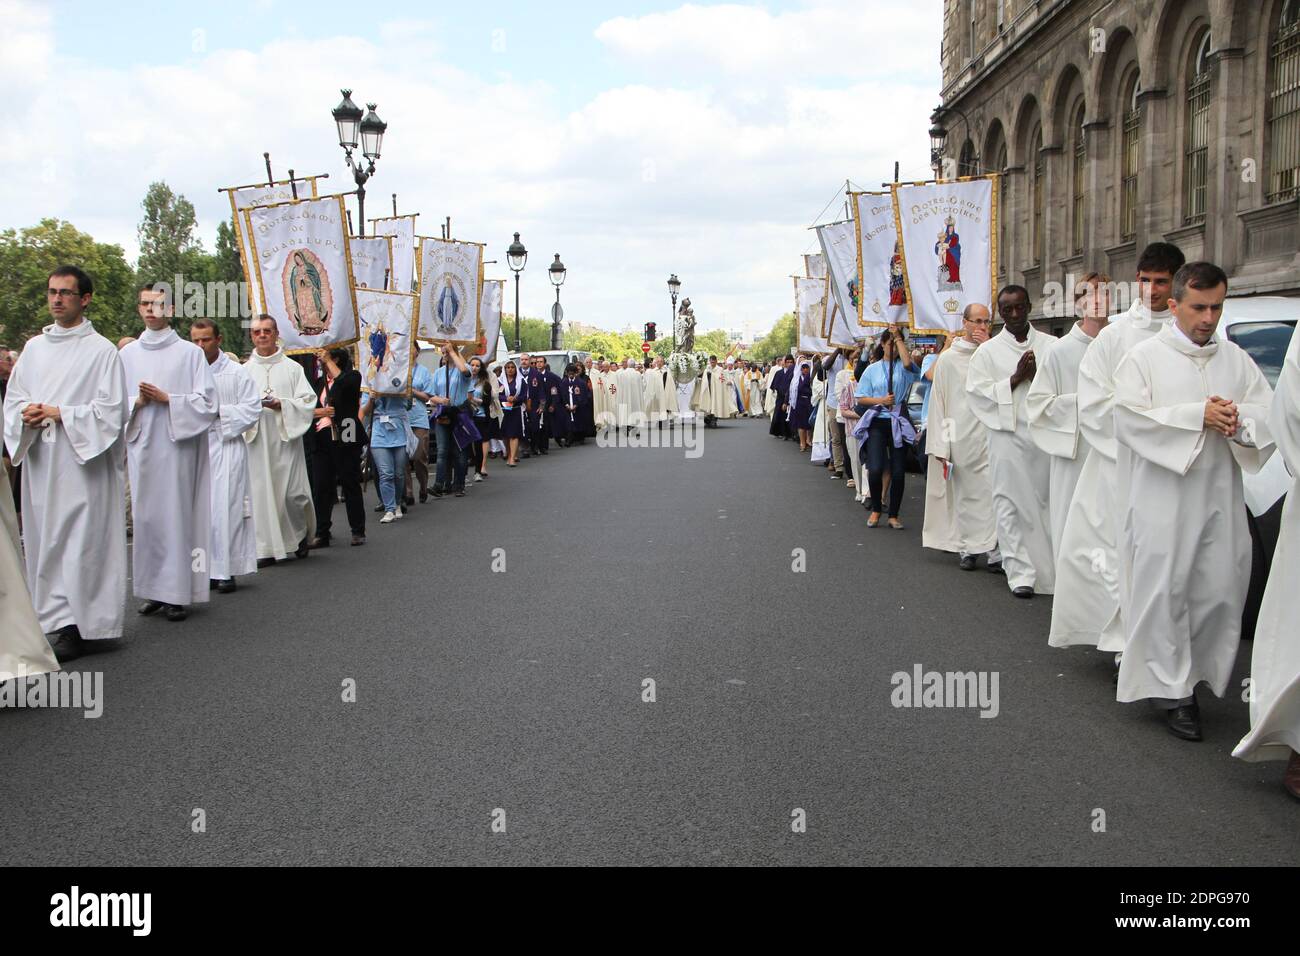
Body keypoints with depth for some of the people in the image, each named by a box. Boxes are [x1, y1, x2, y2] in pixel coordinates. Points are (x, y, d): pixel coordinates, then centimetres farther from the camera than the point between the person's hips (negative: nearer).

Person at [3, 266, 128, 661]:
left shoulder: (101, 350, -2)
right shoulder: (34, 348, 14)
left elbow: (111, 410, -8)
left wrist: (60, 414, -14)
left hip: (82, 461, -5)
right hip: (39, 462, 5)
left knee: (80, 539, -5)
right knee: (44, 537, 6)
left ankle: (75, 625, 0)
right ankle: (54, 619, 13)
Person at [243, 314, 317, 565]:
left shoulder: (292, 368, 6)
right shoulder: (245, 370, 11)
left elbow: (308, 402, 1)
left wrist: (282, 404, -14)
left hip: (285, 440, -1)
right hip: (255, 440, 2)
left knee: (292, 492, -5)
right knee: (261, 492, -1)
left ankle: (301, 535, 21)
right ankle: (266, 548, 5)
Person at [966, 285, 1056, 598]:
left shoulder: (1051, 346, 8)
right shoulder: (988, 351, 7)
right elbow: (978, 392, -2)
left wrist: (1036, 376, -10)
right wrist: (1016, 378, -8)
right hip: (1008, 436, -1)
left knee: (1048, 501, 4)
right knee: (1012, 505, -1)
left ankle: (1053, 568, 14)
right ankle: (1020, 573, 5)